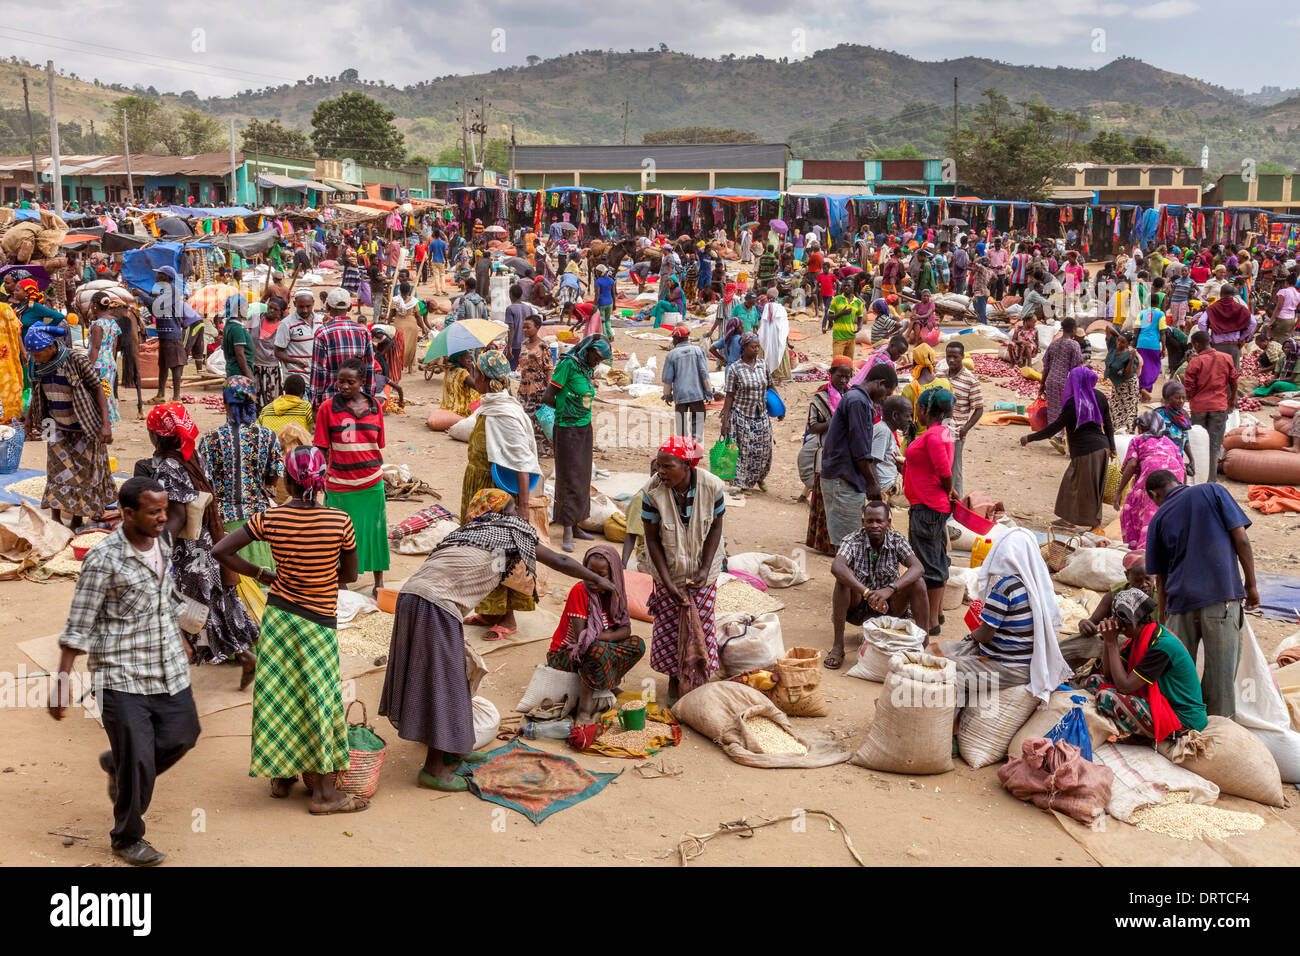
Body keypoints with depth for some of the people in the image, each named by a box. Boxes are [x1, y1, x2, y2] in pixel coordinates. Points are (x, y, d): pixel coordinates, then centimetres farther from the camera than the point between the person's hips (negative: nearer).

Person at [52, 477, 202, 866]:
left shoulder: (163, 545, 5)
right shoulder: (103, 559, -16)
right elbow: (78, 626, -14)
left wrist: (178, 650, 28)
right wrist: (62, 681, -16)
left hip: (168, 669, 7)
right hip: (121, 675, -7)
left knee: (183, 735, 12)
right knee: (137, 761, -3)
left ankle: (117, 765, 40)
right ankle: (127, 839, 18)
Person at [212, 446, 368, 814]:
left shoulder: (270, 519, -10)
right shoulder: (339, 521, -15)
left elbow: (220, 551, -9)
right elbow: (350, 574, -3)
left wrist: (262, 574, 2)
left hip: (277, 614, 3)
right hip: (318, 622, -3)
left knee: (280, 696, 16)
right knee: (318, 700, 6)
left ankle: (281, 777, 29)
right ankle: (324, 792, 12)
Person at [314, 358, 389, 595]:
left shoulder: (374, 406, 4)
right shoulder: (328, 408, -4)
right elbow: (323, 449, -1)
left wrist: (379, 477, 12)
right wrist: (323, 482, -3)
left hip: (372, 483, 2)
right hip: (340, 484, -2)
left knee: (374, 531, 10)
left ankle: (378, 582, 25)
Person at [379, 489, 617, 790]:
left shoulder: (465, 533, 29)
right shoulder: (511, 530, 10)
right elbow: (559, 562, 17)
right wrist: (598, 579, 29)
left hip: (411, 596, 8)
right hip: (437, 607, -8)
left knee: (444, 678, 20)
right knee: (441, 684, 1)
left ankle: (451, 749, 34)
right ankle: (433, 768, 8)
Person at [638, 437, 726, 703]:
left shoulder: (711, 487, -23)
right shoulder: (653, 492, -25)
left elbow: (715, 527, -9)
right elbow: (652, 539, -16)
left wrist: (705, 569, -18)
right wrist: (668, 583, -19)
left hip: (702, 566, 0)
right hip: (668, 567, 0)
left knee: (701, 622, 6)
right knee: (670, 623, 6)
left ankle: (700, 679, 24)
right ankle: (675, 680, 25)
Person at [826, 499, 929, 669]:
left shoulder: (897, 541, -8)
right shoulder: (853, 541, -16)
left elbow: (918, 568, -25)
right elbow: (836, 567, -37)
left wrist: (890, 589, -42)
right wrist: (867, 592, -49)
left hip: (888, 607, 2)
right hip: (857, 607, -1)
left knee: (918, 584, -21)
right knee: (843, 577, -30)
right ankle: (837, 646, -30)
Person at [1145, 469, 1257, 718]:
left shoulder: (1159, 518, 10)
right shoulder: (1213, 491, 6)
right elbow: (1241, 539, -2)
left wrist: (1163, 617, 21)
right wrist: (1251, 585, 5)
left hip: (1181, 600, 2)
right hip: (1223, 595, -2)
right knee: (1221, 668, 4)